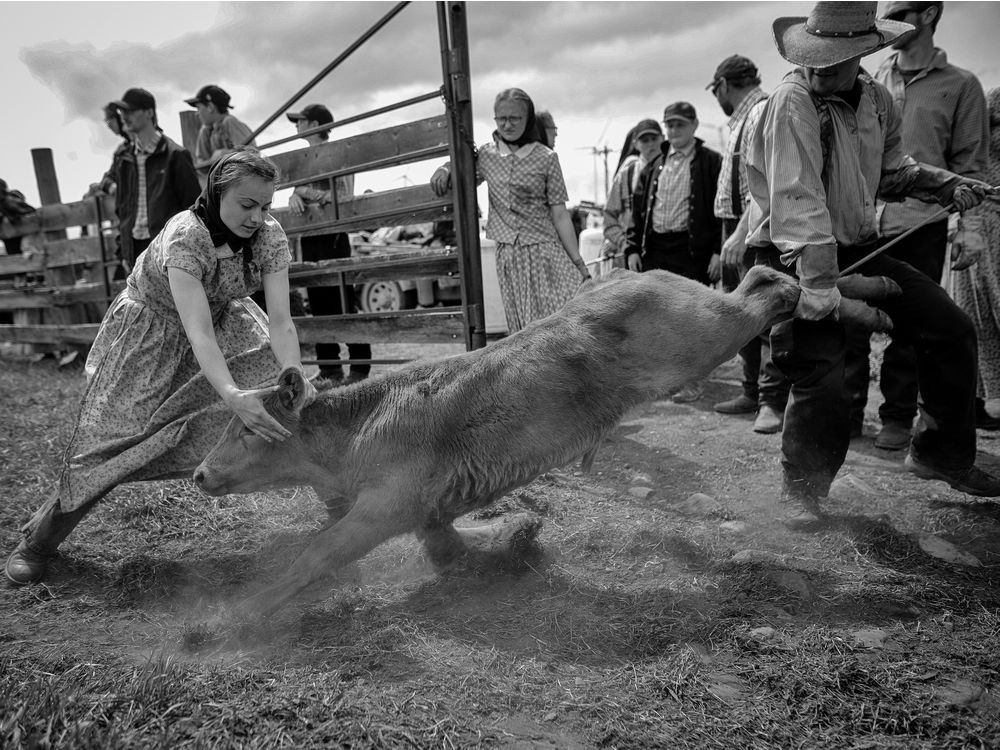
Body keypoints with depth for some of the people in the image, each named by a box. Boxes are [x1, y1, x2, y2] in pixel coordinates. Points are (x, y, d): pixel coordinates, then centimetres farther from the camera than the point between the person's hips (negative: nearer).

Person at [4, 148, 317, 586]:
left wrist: (295, 377, -46)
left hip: (223, 320, 4)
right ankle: (40, 538, 14)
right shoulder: (184, 236, -35)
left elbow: (280, 320, -28)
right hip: (151, 331, -4)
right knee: (112, 436, -8)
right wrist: (232, 396, -61)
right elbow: (198, 332, -46)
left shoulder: (269, 236, -22)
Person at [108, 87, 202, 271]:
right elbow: (121, 206, 17)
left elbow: (193, 203, -5)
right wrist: (124, 251, 13)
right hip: (135, 247, 5)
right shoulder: (123, 159, 12)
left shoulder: (174, 155, -4)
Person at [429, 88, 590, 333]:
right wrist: (445, 168, 1)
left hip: (544, 251, -2)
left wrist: (579, 264, -4)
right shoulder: (486, 155, 7)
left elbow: (560, 215, -1)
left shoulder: (546, 157, 0)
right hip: (507, 256, 2)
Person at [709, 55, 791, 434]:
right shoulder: (741, 119, 20)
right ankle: (753, 392, 24)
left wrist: (742, 233, -24)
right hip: (738, 231, 10)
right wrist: (732, 235, 11)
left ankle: (772, 402, -2)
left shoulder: (763, 112, -8)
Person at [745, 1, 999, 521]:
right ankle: (802, 488, 13)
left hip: (856, 248, 8)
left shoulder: (878, 100, 6)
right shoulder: (793, 100, -18)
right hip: (795, 257, -8)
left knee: (951, 328, 7)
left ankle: (941, 453, 25)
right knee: (821, 381, -13)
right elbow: (797, 197, -28)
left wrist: (946, 185, 6)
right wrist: (818, 281, -34)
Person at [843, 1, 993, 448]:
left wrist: (969, 228, -4)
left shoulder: (960, 86, 7)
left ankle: (898, 416, 15)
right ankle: (849, 411, 12)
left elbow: (969, 165, 3)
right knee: (852, 320, 1)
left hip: (921, 228, -2)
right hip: (863, 224, 2)